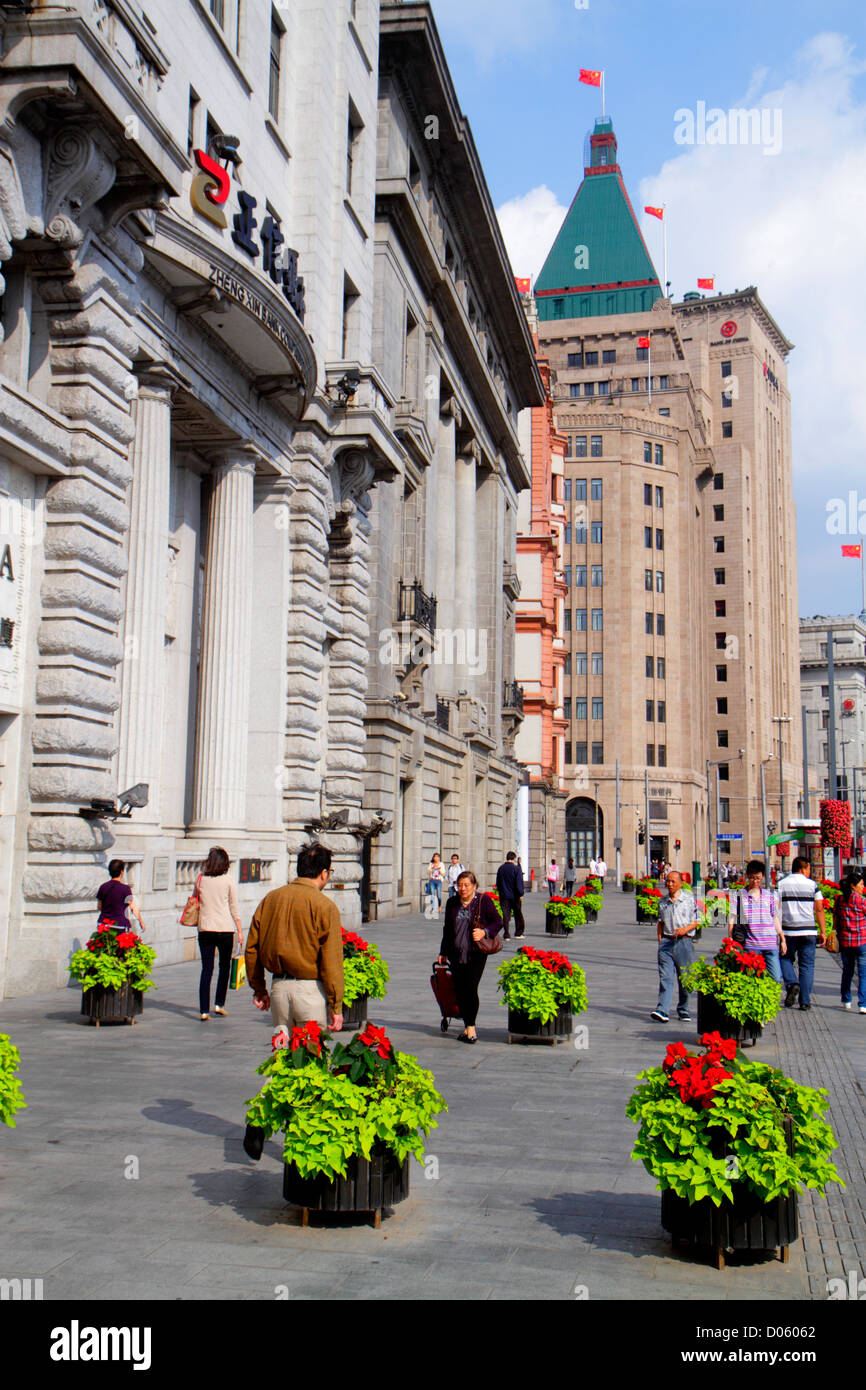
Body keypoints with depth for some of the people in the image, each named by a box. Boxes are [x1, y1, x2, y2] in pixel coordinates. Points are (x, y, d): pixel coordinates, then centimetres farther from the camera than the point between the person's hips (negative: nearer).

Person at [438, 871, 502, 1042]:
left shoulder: (483, 900, -2)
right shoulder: (452, 903, 10)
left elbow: (498, 922, 1)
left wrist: (484, 932, -17)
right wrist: (443, 952, 20)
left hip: (476, 953, -4)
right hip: (456, 955, 4)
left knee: (471, 988, -10)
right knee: (459, 991, 3)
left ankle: (471, 1027, 2)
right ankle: (467, 1025, 17)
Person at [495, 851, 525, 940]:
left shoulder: (500, 868, 3)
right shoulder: (516, 868, -11)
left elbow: (498, 883, 11)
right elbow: (519, 883, -13)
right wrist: (521, 893, -4)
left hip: (504, 896, 3)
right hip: (514, 896, -3)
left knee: (505, 915, 4)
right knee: (518, 914, 12)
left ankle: (506, 935, 0)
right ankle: (518, 933, 18)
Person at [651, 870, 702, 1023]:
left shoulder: (689, 899, 0)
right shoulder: (663, 902, 12)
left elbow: (697, 921, 3)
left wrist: (686, 929, -13)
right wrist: (660, 938, 10)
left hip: (684, 942, -2)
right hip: (666, 942, 2)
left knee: (684, 978, 4)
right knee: (665, 977, -8)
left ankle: (683, 1011, 18)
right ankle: (663, 1011, -16)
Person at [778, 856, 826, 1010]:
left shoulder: (781, 885, 1)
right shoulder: (812, 885, 1)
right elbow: (819, 909, 0)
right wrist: (822, 932, 5)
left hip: (788, 930, 0)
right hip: (808, 931, 0)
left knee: (786, 959, 17)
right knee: (807, 965, 7)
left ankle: (792, 984, -9)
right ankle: (805, 1001, 5)